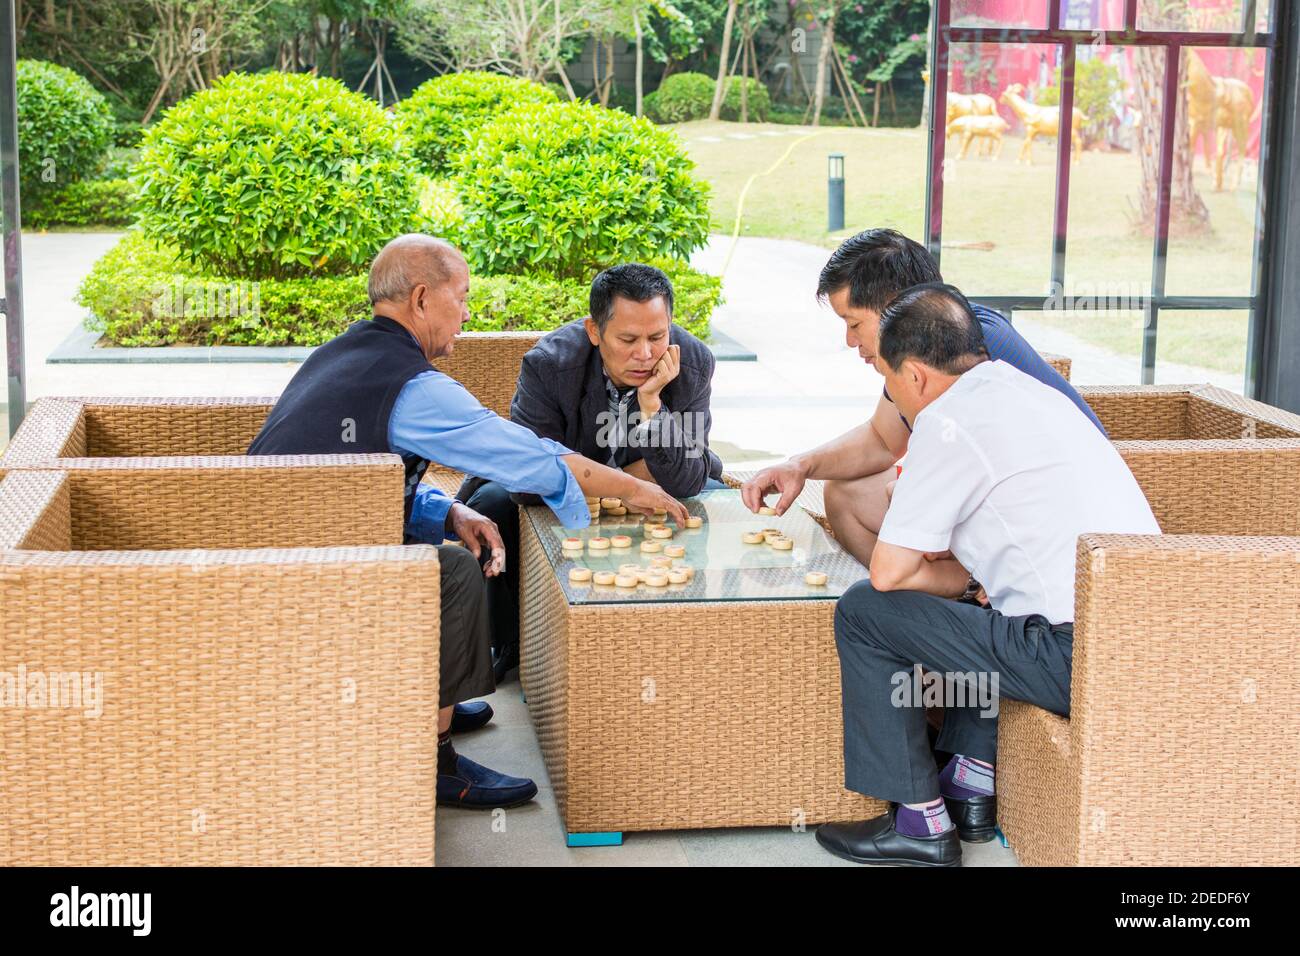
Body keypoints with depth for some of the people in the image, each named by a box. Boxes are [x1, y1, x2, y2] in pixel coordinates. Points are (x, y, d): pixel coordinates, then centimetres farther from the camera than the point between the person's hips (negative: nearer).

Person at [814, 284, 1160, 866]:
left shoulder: (949, 419, -9)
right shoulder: (1032, 392, 19)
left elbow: (888, 572, -6)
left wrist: (961, 578, 11)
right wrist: (959, 564, 20)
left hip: (1079, 660, -9)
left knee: (863, 613, 1)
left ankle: (921, 822, 8)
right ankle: (972, 781, 30)